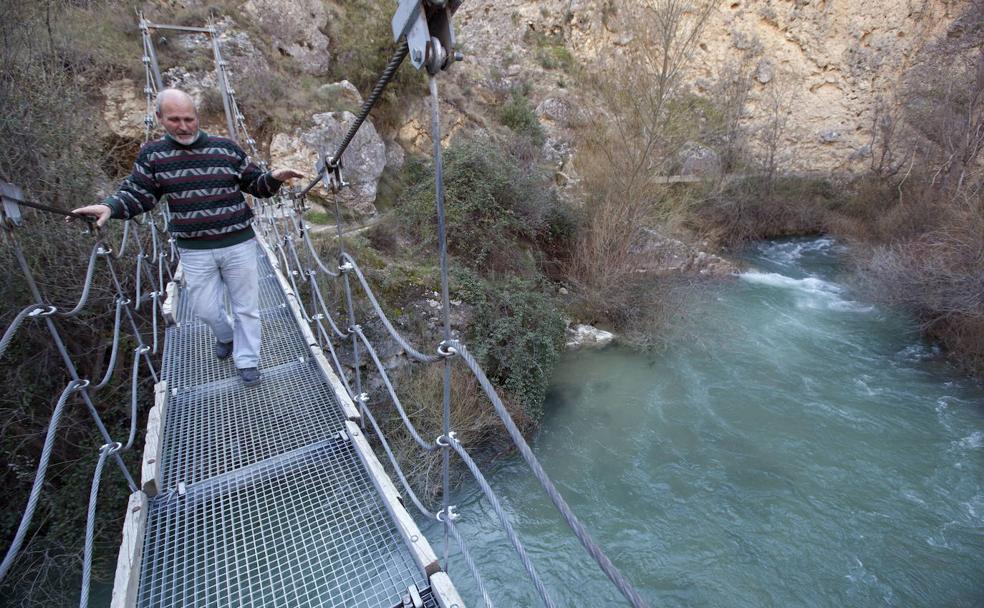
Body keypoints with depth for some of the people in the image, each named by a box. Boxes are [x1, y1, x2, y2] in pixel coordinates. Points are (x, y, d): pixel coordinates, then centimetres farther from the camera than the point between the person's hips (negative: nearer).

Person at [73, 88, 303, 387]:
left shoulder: (226, 148, -1)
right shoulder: (152, 154, 2)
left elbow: (255, 184, 5)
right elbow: (137, 194, 4)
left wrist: (274, 178, -16)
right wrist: (110, 206, -16)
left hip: (239, 244, -1)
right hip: (194, 251, 1)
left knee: (246, 306, 6)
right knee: (206, 309, 11)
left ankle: (247, 361, 22)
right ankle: (226, 336, 45)